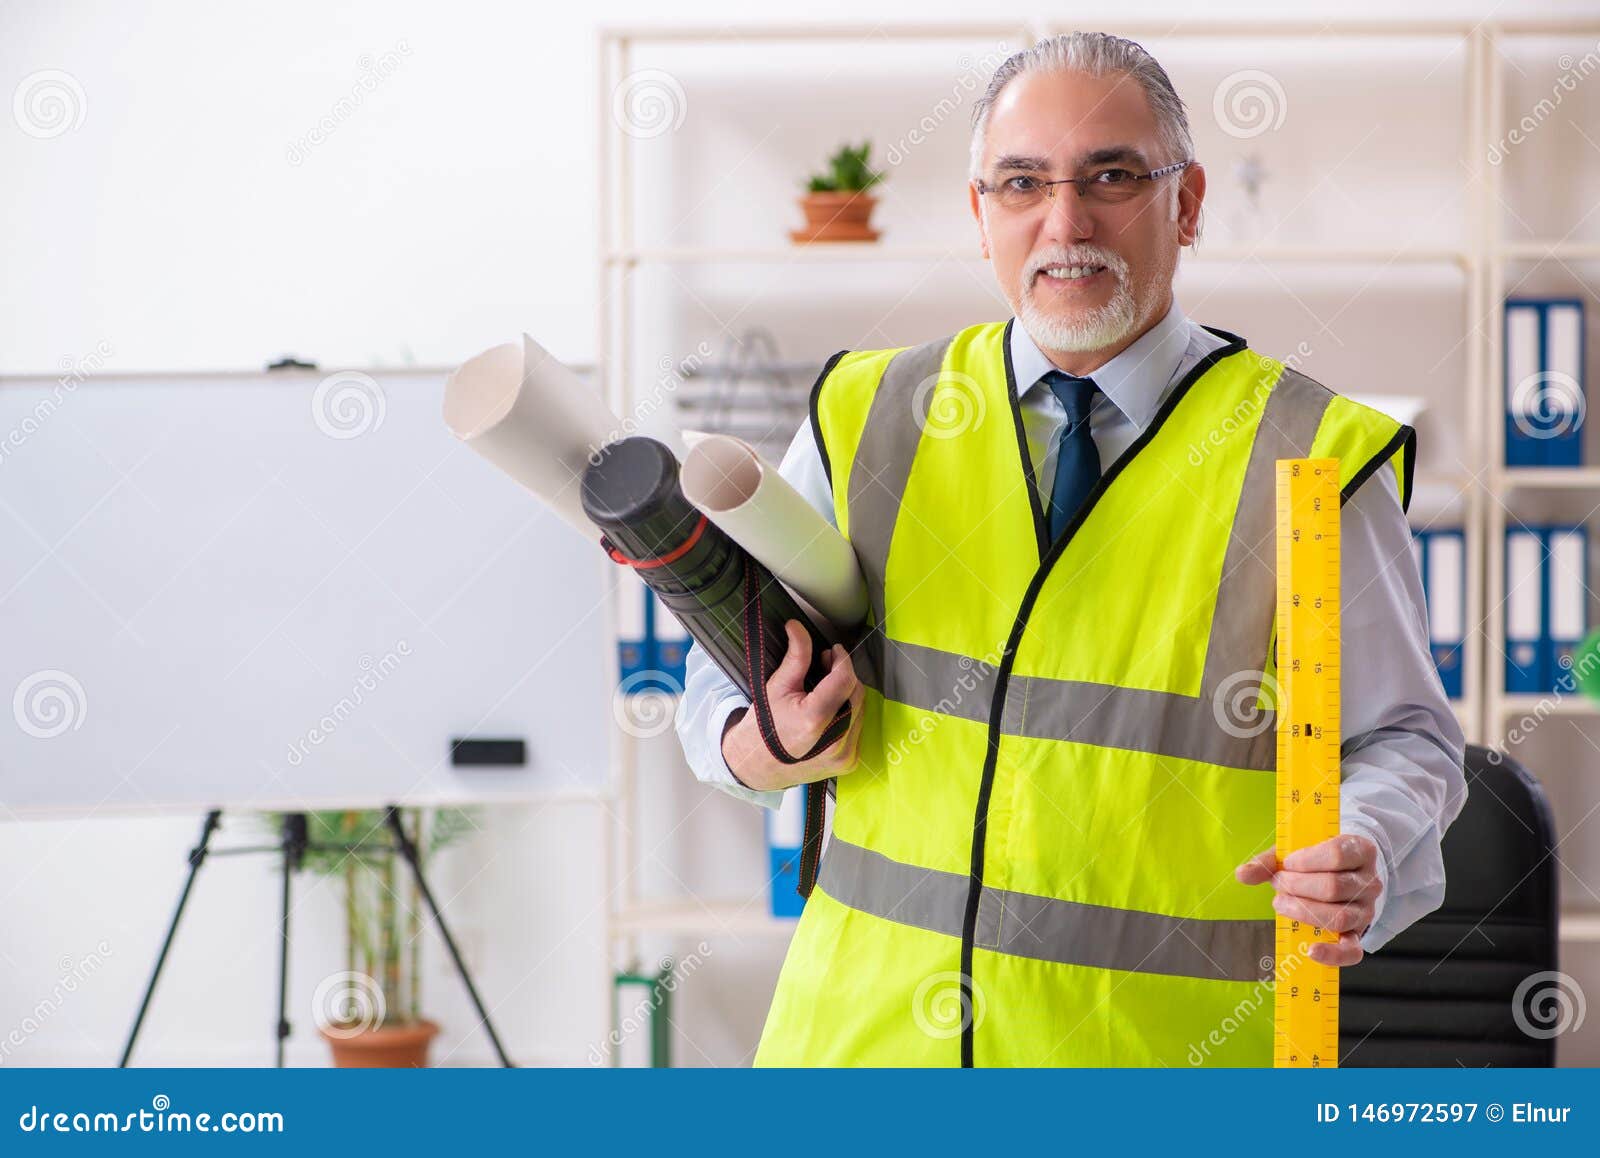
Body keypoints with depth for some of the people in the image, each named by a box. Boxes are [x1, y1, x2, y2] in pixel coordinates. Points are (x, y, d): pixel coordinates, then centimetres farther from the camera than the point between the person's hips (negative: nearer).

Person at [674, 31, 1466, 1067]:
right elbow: (728, 675, 11)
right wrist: (766, 750, -12)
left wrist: (1360, 858, -21)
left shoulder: (1305, 457, -5)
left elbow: (1404, 738, 1)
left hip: (1165, 1041, -2)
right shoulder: (864, 420, 4)